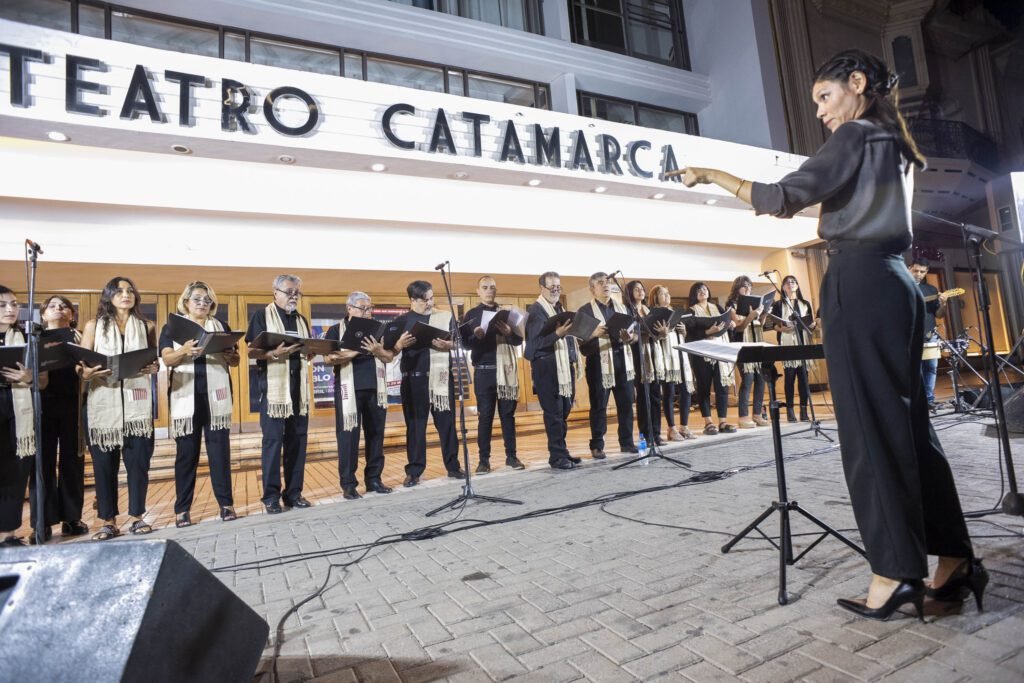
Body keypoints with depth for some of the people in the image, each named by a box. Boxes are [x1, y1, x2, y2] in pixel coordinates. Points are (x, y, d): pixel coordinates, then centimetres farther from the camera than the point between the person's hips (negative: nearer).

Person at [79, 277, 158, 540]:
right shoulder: (94, 325, 8)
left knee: (138, 460, 1)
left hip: (137, 403, 1)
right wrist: (87, 372, -17)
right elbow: (80, 364, 5)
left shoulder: (147, 326, 11)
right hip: (103, 403, 0)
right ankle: (108, 521, 11)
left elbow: (155, 361, 14)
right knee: (104, 462, 1)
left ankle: (137, 516, 13)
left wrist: (153, 368, -9)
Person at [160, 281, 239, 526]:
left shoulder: (221, 326, 13)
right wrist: (184, 351, -26)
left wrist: (229, 355, -14)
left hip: (216, 398, 1)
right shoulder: (172, 327, 8)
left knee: (220, 450, 2)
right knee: (186, 453, 3)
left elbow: (235, 361, 9)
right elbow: (167, 359, -5)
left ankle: (226, 503, 8)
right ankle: (182, 509, 11)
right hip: (186, 398, -1)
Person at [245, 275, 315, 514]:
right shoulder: (261, 316, 1)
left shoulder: (301, 320, 17)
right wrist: (276, 353, -24)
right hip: (273, 388, -5)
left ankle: (293, 492, 16)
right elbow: (252, 351, -7)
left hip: (298, 387, 5)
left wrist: (311, 351, -4)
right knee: (273, 441, -3)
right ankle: (271, 496, 6)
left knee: (298, 440, 6)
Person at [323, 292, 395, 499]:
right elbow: (328, 359, -6)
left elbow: (389, 357, 9)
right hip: (349, 389, -3)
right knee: (348, 435, -1)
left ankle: (374, 478, 17)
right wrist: (350, 354, -22)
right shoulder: (336, 330, 4)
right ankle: (348, 484, 7)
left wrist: (377, 351, -11)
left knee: (375, 433, 7)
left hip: (375, 388, 4)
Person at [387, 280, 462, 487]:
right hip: (413, 378, -1)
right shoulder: (402, 321, 6)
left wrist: (446, 345, -16)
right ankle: (413, 471, 11)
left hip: (441, 376, 1)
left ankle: (453, 466, 16)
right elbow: (392, 350, 3)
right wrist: (400, 344, -19)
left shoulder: (445, 317, 9)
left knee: (446, 421, 5)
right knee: (415, 424, 3)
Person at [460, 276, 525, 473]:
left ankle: (511, 456, 13)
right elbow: (465, 343, -2)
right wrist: (476, 336, -23)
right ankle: (484, 459, 7)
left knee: (508, 413, 5)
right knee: (485, 415, 1)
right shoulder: (471, 315, 6)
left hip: (506, 370, 2)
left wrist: (508, 333, -17)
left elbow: (519, 340, 4)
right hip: (484, 371, -2)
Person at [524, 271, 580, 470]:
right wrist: (556, 334, -32)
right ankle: (557, 456, 4)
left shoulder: (560, 308, 18)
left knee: (564, 411, 12)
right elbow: (535, 341, -20)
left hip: (564, 366, 8)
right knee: (554, 413, -4)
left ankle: (561, 451, 23)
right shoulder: (535, 310, -8)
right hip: (547, 368, -8)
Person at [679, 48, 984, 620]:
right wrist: (817, 200, 30)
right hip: (895, 282, 9)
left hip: (860, 284, -9)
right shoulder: (895, 145, 24)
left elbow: (784, 198, -13)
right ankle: (954, 560, 15)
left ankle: (895, 572, 0)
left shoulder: (854, 137, -3)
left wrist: (717, 176, -4)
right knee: (908, 424, 9)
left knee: (870, 428, -7)